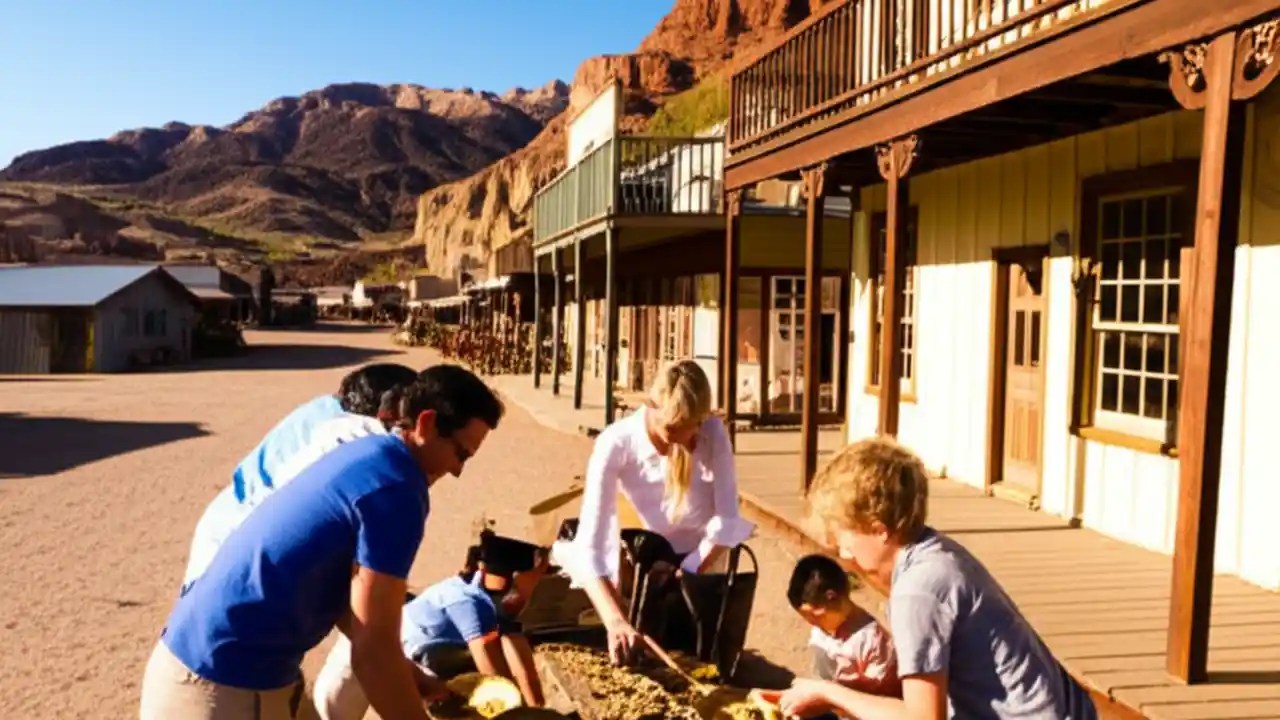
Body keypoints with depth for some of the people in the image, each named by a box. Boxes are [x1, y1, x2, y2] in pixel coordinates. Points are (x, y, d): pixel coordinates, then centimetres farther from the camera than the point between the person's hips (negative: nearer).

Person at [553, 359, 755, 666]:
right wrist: (616, 621, -48)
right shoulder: (616, 443, -30)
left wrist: (689, 573, -26)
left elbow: (727, 518, -17)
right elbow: (590, 544, -37)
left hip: (699, 562, 1)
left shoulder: (713, 434, -24)